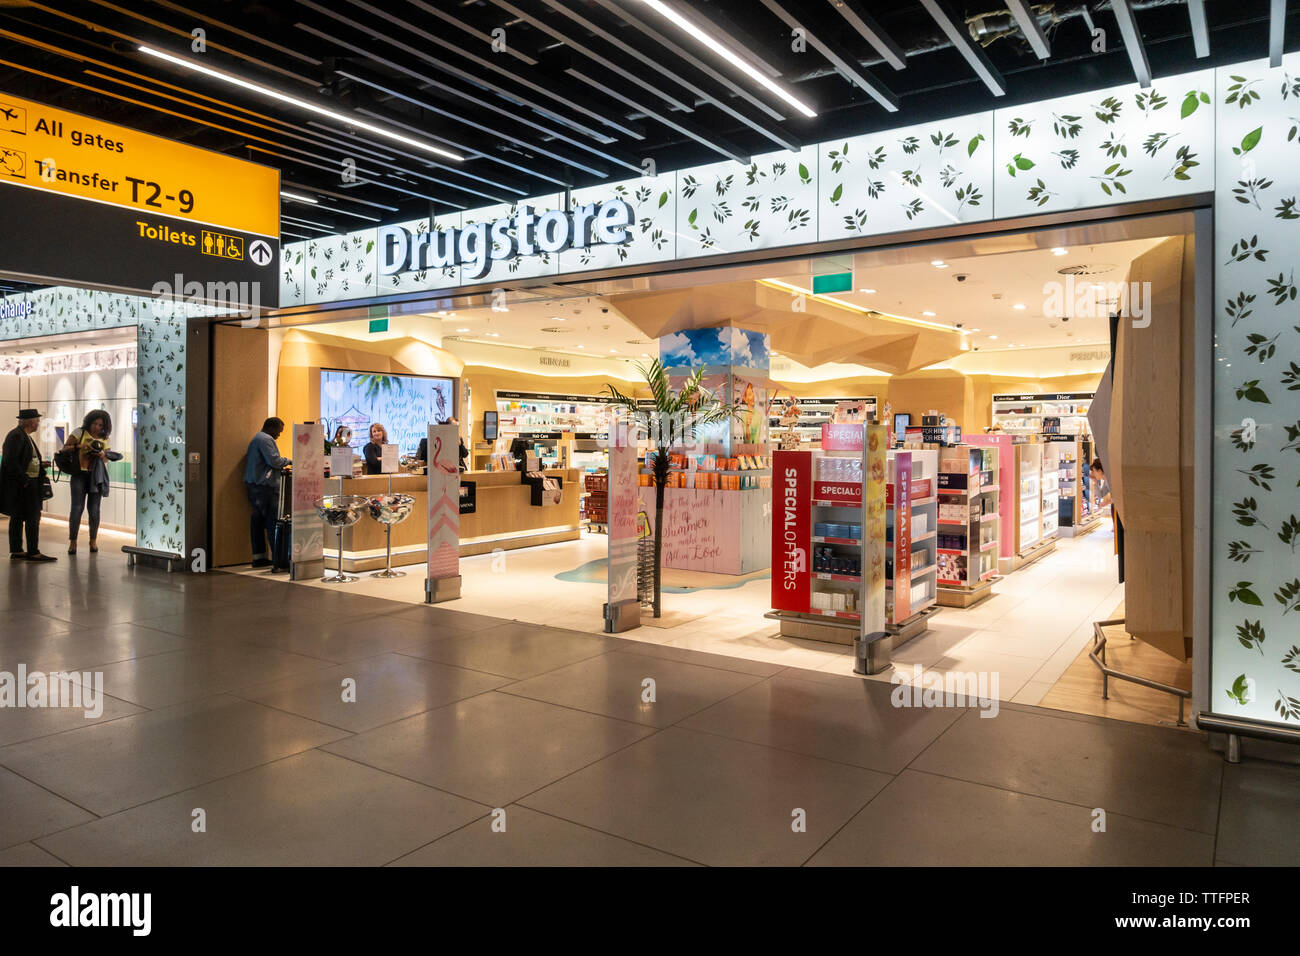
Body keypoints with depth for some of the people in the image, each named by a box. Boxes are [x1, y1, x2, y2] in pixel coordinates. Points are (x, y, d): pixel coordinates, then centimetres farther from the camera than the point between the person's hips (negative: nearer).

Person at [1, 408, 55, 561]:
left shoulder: (25, 436, 16)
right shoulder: (16, 436, -15)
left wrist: (39, 464, 7)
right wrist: (25, 480, -20)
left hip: (29, 483, 10)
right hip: (22, 485, -10)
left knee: (18, 517, 12)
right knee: (32, 517, -7)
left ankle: (16, 551, 17)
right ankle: (33, 552, -3)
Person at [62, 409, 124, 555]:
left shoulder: (104, 439, 12)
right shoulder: (80, 433, 1)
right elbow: (65, 448, -1)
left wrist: (102, 454, -9)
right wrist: (80, 446, -16)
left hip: (96, 477, 3)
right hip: (79, 474, -3)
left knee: (94, 510, 4)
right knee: (77, 508, -8)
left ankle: (93, 541, 16)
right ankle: (72, 541, 1)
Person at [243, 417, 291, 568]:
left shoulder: (257, 438, 23)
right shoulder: (266, 439, -10)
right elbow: (274, 460, -19)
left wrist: (280, 468, 18)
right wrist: (288, 461, -2)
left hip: (253, 484, 10)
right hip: (264, 485, -10)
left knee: (258, 519, 9)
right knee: (273, 522, -9)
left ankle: (258, 557, 11)